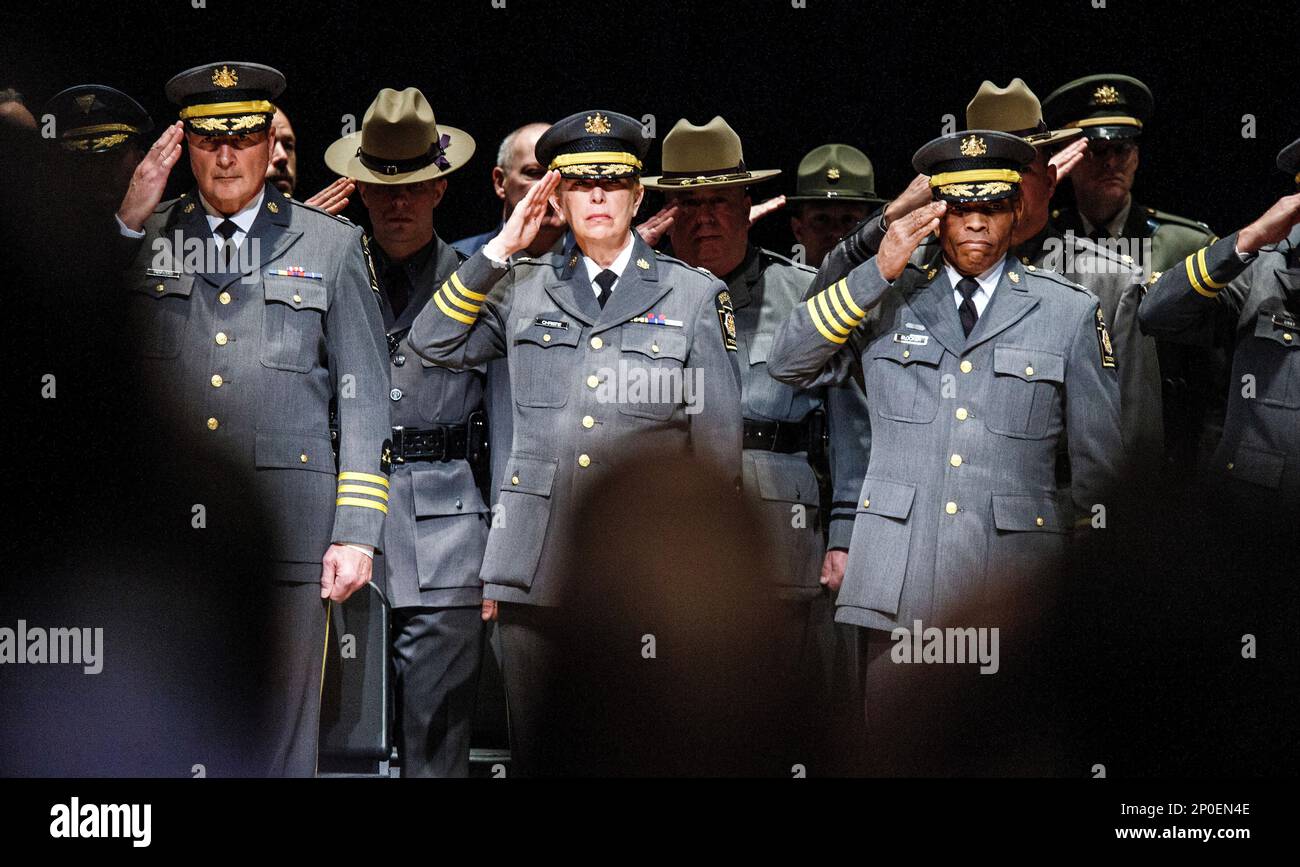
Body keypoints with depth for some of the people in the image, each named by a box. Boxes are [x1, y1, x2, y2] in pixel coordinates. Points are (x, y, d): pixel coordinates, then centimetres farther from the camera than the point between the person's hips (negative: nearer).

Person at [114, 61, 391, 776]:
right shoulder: (142, 239, 14)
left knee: (281, 738, -1)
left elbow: (363, 396, 9)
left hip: (287, 523, -1)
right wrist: (127, 223, -5)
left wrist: (357, 532, 1)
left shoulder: (331, 245, 11)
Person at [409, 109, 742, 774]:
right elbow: (433, 344, 8)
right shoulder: (523, 288, 13)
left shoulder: (695, 296, 8)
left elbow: (718, 441, 8)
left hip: (647, 564, -2)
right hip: (537, 564, 2)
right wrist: (501, 249, 4)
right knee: (536, 750, 4)